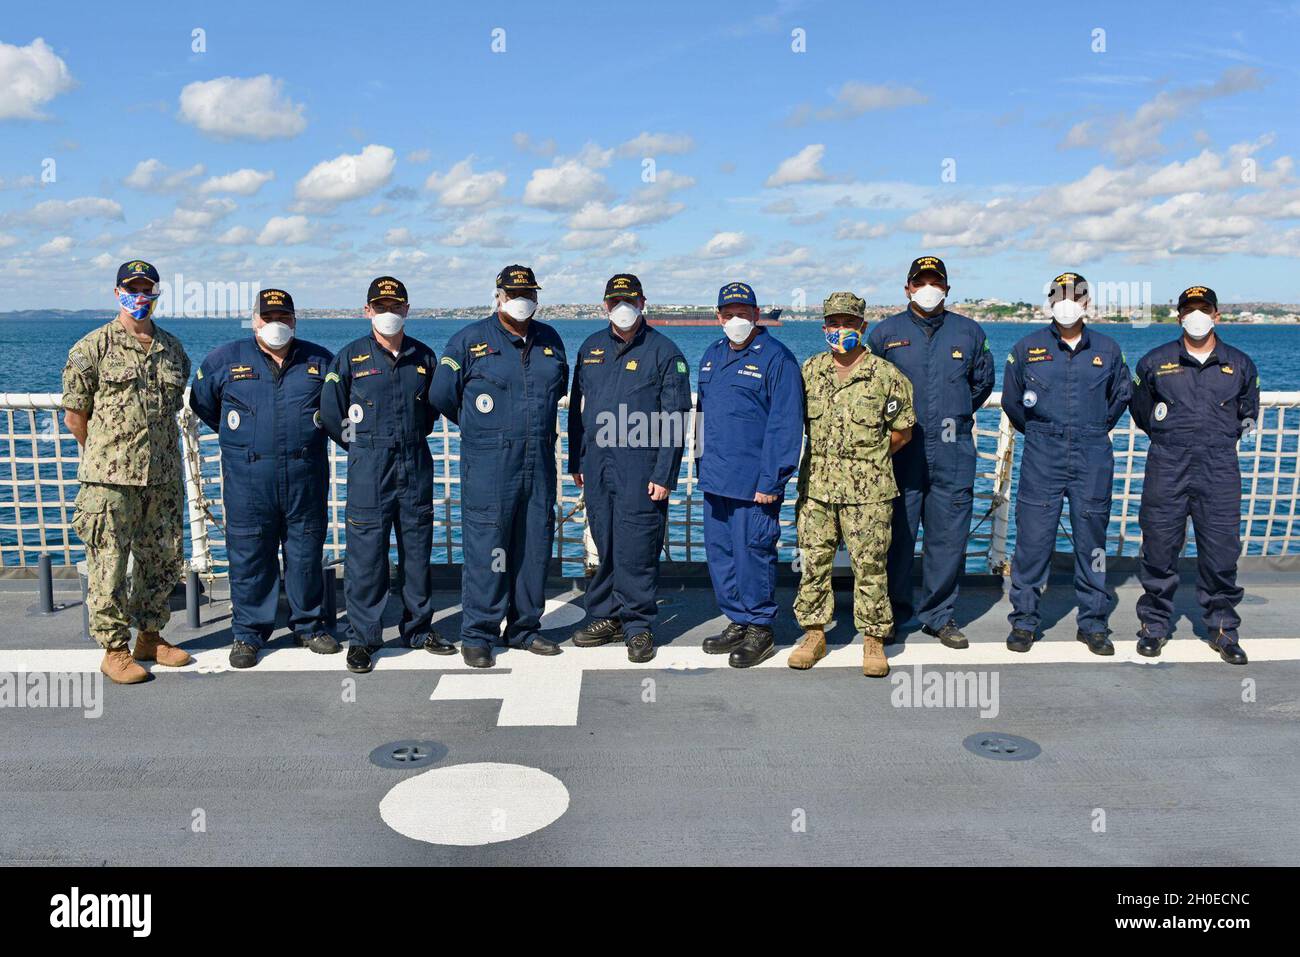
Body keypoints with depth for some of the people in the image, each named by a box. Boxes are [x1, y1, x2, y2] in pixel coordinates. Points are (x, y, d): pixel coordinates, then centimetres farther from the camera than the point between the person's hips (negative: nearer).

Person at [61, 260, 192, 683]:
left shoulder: (174, 349, 11)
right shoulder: (92, 347, -3)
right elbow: (74, 414, 0)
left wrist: (157, 451, 16)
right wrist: (106, 455, 7)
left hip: (163, 477, 5)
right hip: (109, 479, -5)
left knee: (163, 560, 12)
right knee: (109, 566, 0)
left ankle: (150, 637, 27)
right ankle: (114, 650, 11)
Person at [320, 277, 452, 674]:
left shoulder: (423, 356, 7)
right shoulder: (351, 357, -1)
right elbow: (330, 411, 5)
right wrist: (362, 445, 9)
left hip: (416, 466, 3)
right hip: (369, 469, -3)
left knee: (418, 550, 9)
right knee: (365, 552, -2)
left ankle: (418, 628, 23)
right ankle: (362, 638, 9)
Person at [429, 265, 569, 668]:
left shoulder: (549, 340, 12)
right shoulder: (471, 340, -1)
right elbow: (442, 395, 3)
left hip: (539, 461, 5)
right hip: (489, 464, -5)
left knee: (535, 545, 9)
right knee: (486, 547, -5)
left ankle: (524, 628, 22)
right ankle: (478, 635, 7)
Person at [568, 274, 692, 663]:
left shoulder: (664, 351, -2)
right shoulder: (591, 348, 13)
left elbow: (675, 420, -6)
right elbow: (577, 408, 18)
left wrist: (664, 474, -12)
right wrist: (576, 461, 14)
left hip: (640, 467, -5)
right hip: (596, 466, 5)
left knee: (636, 548, -4)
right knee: (604, 546, 11)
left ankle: (638, 625, 8)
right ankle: (607, 616, 23)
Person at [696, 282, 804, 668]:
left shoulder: (776, 358, -9)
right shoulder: (712, 355, 14)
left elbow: (785, 425, -13)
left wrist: (771, 481, -16)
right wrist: (701, 463, 16)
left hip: (754, 484, -7)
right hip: (714, 477, 8)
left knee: (752, 553, -1)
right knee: (719, 551, 12)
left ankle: (761, 629, 14)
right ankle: (737, 622, 26)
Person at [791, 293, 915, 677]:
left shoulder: (886, 375, -2)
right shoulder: (810, 371, 9)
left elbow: (902, 431, 4)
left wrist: (868, 459, 4)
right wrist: (824, 455, 11)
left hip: (868, 490, -3)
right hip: (815, 486, 4)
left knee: (870, 565, 2)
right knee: (812, 561, 7)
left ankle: (873, 641, 14)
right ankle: (814, 634, 21)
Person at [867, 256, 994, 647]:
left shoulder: (969, 332, 10)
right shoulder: (885, 332, 5)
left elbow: (982, 381, 23)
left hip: (953, 452, 2)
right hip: (900, 450, -1)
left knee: (948, 537, 5)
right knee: (896, 535, 2)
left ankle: (939, 615, 19)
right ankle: (892, 614, 15)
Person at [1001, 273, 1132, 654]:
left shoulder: (1108, 350, 8)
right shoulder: (1027, 348, 4)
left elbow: (1121, 395, 23)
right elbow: (1011, 399, 15)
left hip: (1093, 458, 2)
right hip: (1042, 458, -1)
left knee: (1092, 540, 7)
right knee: (1032, 539, -3)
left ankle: (1093, 623, 19)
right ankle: (1024, 621, 9)